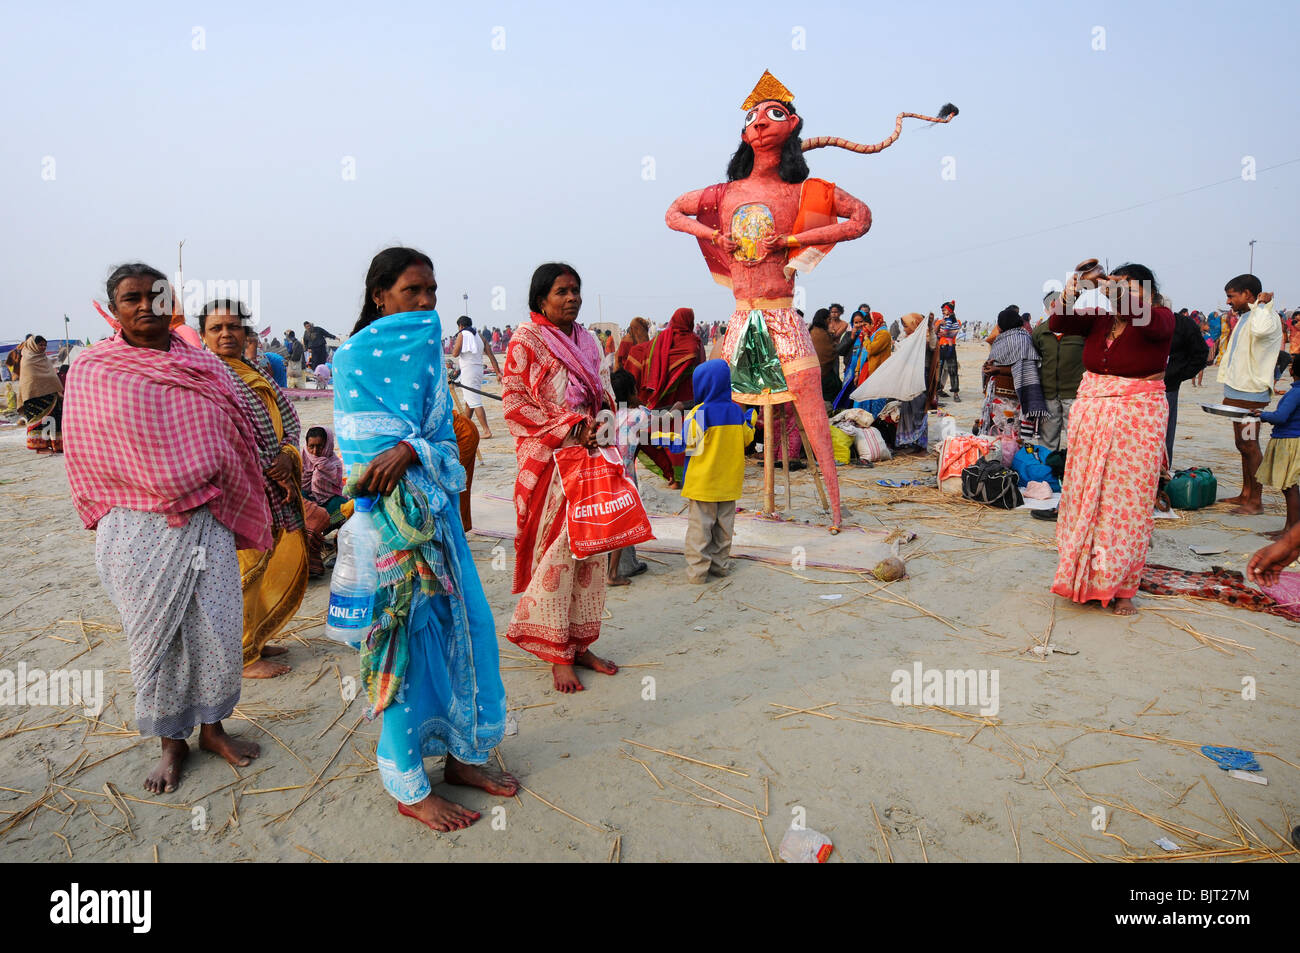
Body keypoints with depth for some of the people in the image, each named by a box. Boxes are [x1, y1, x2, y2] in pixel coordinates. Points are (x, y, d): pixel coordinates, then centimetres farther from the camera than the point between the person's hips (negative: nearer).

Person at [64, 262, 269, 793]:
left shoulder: (202, 366, 7)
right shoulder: (92, 372, 0)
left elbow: (234, 435, 15)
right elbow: (89, 457, 4)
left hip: (207, 522, 2)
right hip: (138, 531, -2)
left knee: (217, 627, 4)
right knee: (154, 635, 7)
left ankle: (213, 728, 25)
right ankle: (171, 742, 25)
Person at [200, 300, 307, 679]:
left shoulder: (256, 375, 17)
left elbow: (288, 420, 12)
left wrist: (287, 456, -8)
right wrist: (272, 472, -16)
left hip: (274, 487, 8)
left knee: (291, 559, 13)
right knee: (245, 569, -3)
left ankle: (255, 640, 29)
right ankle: (243, 657, 11)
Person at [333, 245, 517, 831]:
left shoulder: (426, 352, 13)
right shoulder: (355, 358, -6)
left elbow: (444, 431, 2)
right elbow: (362, 447, -13)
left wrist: (410, 450, -19)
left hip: (436, 508, 7)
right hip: (391, 516, -7)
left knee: (465, 625, 10)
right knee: (406, 636, 0)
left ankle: (461, 755, 28)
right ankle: (409, 787, 15)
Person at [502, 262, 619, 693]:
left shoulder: (585, 339, 15)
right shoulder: (526, 339, -5)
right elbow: (514, 404, -10)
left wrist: (598, 423, 5)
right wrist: (568, 427, -15)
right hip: (548, 459, -7)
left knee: (590, 548, 7)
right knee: (557, 551, -5)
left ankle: (579, 643, 18)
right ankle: (558, 654, 7)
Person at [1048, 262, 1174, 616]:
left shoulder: (1160, 318, -2)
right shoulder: (1098, 317, 6)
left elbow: (1149, 321, -25)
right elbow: (1058, 323, -8)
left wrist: (1123, 294, -33)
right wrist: (1068, 295, -24)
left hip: (1137, 419, -3)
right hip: (1091, 414, 4)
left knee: (1126, 501, -1)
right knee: (1085, 495, 6)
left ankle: (1122, 586, 9)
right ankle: (1085, 577, 19)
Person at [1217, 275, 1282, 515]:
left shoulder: (1266, 315, -13)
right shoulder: (1245, 318, 17)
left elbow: (1260, 329, -40)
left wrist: (1261, 304, -22)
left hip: (1251, 395, -10)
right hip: (1237, 392, 10)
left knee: (1249, 445, -7)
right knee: (1242, 444, 13)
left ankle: (1256, 501, -1)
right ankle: (1245, 494, 21)